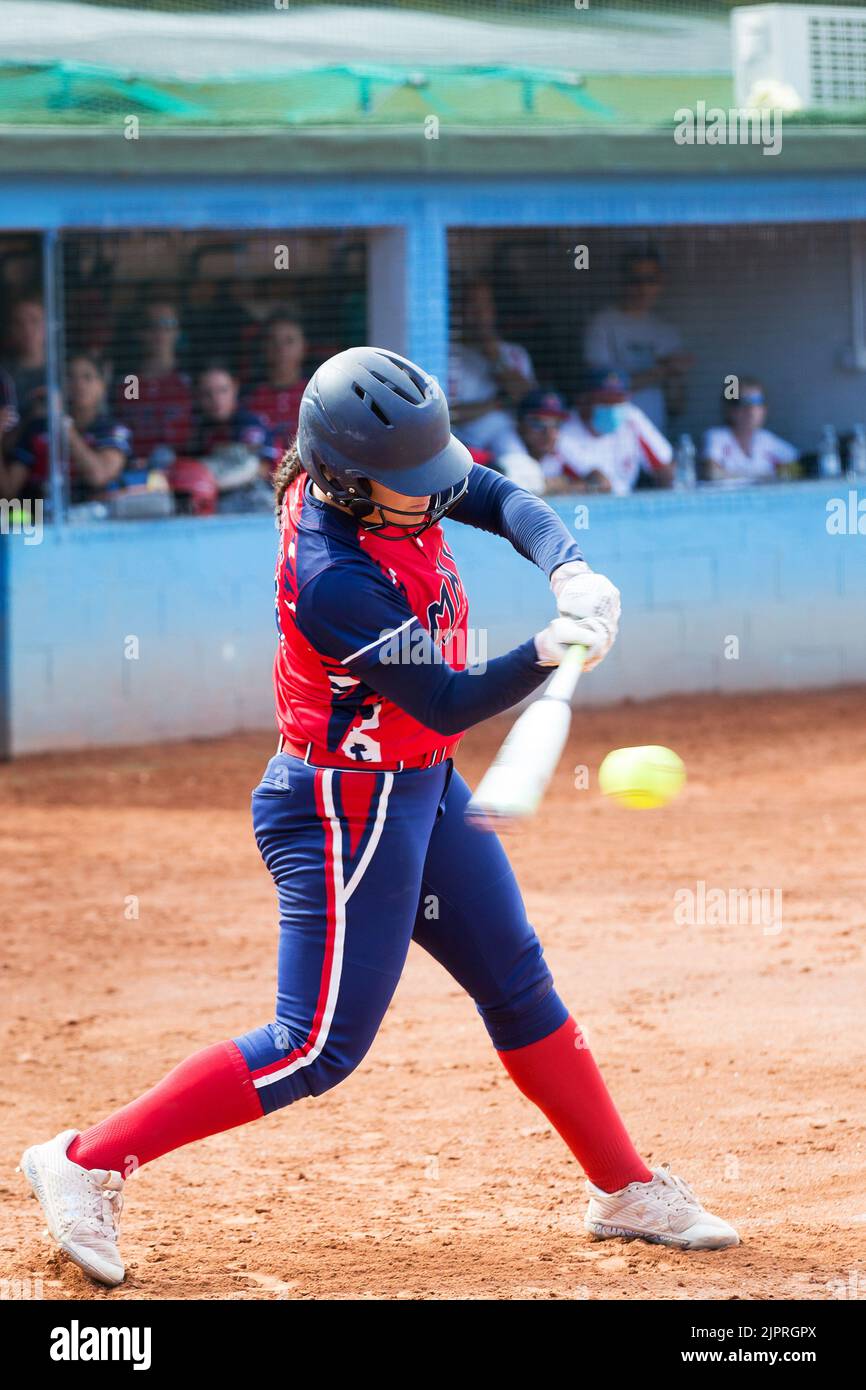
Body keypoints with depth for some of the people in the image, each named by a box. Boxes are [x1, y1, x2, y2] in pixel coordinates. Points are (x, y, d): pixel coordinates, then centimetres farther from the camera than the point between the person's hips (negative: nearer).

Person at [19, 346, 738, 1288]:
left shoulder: (372, 475, -8)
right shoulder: (332, 581, -31)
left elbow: (506, 503, -3)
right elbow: (446, 702, -25)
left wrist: (569, 573, -22)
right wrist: (550, 652, -38)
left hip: (423, 789, 9)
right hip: (347, 811, -9)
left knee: (518, 987, 17)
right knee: (318, 1047, -8)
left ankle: (624, 1191, 29)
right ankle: (90, 1161, -1)